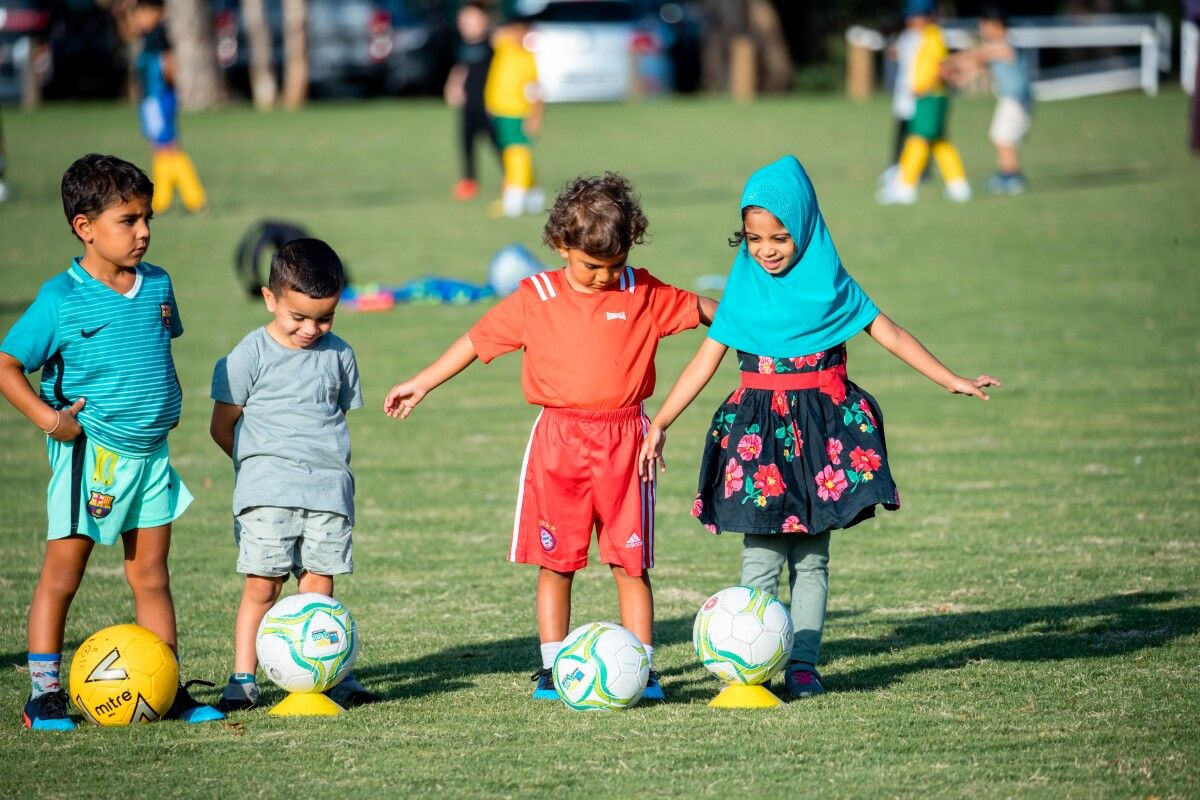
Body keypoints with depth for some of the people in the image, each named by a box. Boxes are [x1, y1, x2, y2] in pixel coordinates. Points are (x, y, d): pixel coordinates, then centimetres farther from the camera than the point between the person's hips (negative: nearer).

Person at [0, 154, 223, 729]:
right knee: (62, 573, 0)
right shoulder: (60, 299, -11)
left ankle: (169, 690, 17)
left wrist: (167, 401, 9)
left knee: (151, 575, 11)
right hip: (90, 455, -5)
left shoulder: (157, 286, 6)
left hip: (150, 454, 5)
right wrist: (47, 416, -17)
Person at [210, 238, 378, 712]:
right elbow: (223, 427, 4)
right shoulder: (251, 355, 0)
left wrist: (325, 463, 8)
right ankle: (242, 680, -1)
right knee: (261, 586, -5)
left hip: (328, 490, 3)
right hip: (267, 493, -3)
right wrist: (263, 462, -1)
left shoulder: (338, 355, 11)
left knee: (319, 588, 3)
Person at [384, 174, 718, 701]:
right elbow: (479, 340, 8)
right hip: (558, 440, 0)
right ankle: (552, 666, 12)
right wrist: (421, 384, 11)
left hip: (623, 441, 0)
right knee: (555, 560, 4)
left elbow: (705, 310, 13)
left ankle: (643, 667, 6)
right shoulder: (535, 299, 1)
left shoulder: (645, 294, 3)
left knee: (630, 560, 0)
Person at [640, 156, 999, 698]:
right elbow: (706, 360, 3)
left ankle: (802, 664, 9)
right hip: (760, 430, 0)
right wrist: (660, 423, -4)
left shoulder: (829, 283, 1)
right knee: (760, 558, -6)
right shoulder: (744, 289, 3)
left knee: (811, 558, 4)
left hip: (823, 427, 0)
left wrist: (953, 382, 2)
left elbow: (888, 333, 5)